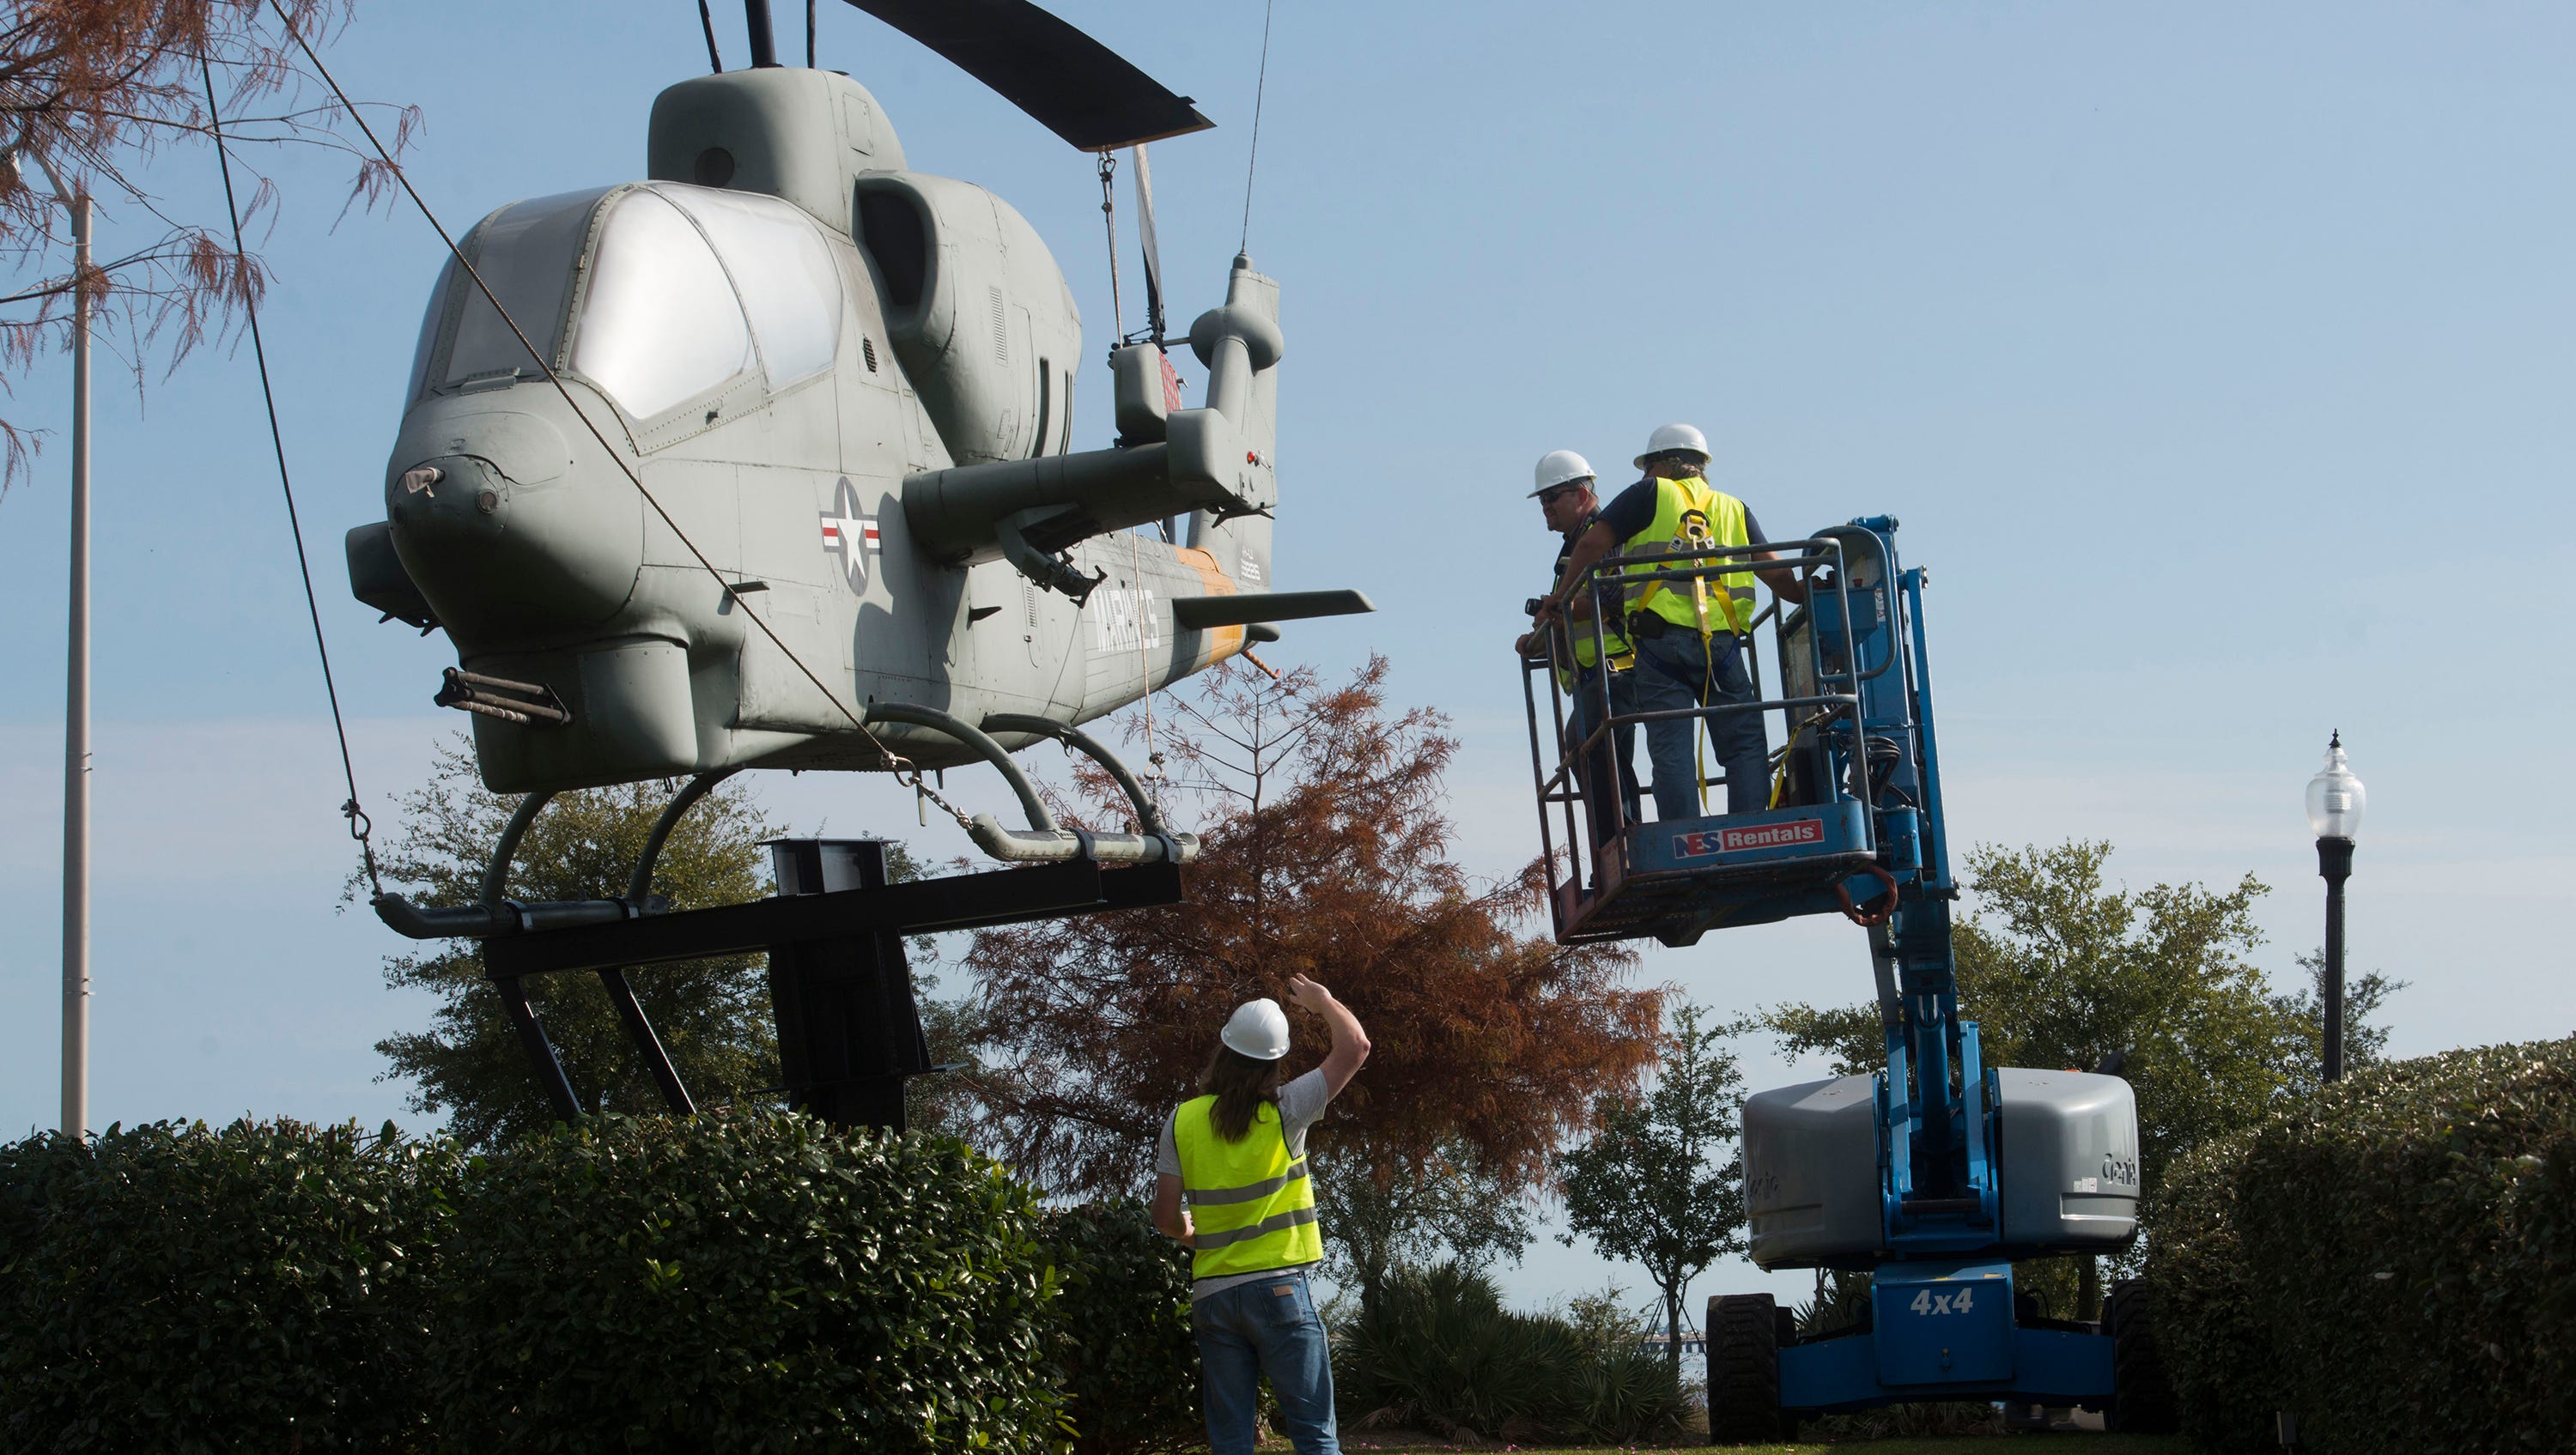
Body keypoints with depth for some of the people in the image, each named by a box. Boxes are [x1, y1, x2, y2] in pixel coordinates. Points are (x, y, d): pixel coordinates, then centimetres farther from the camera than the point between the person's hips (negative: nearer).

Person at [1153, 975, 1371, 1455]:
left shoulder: (1183, 1121, 1)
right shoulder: (1283, 1113, -6)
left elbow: (1165, 1215, 2)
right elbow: (1355, 1047, 0)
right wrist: (1323, 1001, 17)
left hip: (1212, 1292, 3)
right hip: (1279, 1287, -3)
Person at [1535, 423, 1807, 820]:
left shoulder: (1651, 494, 10)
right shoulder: (1733, 509, 20)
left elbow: (1593, 542, 1)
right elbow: (1775, 571, 12)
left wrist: (1560, 596, 10)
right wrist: (1806, 595, 30)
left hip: (1661, 639, -2)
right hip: (1722, 642, 2)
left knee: (1672, 750, -3)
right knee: (1744, 746, 5)